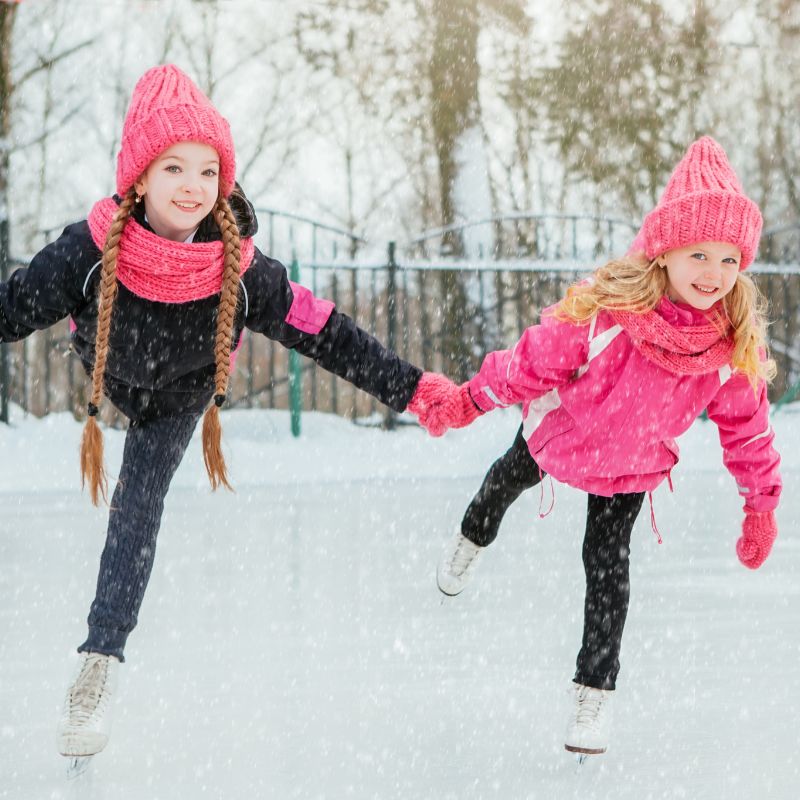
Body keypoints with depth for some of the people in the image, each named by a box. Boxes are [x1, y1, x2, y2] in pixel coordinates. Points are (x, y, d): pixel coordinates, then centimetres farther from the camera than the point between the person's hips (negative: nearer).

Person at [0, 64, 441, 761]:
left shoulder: (241, 270, -37)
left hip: (182, 395, -1)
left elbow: (328, 335, -28)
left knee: (139, 508, -3)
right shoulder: (92, 252, -39)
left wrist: (413, 390, -28)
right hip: (108, 373, 1)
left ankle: (102, 658, 2)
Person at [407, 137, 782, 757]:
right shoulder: (601, 312, -40)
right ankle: (473, 540, 67)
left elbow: (746, 426, -12)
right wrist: (464, 403, -15)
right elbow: (531, 362, -26)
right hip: (558, 434, 0)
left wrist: (761, 503, -4)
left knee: (608, 568, -3)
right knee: (510, 478, 30)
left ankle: (596, 690, 16)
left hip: (633, 467, 0)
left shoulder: (736, 347, -28)